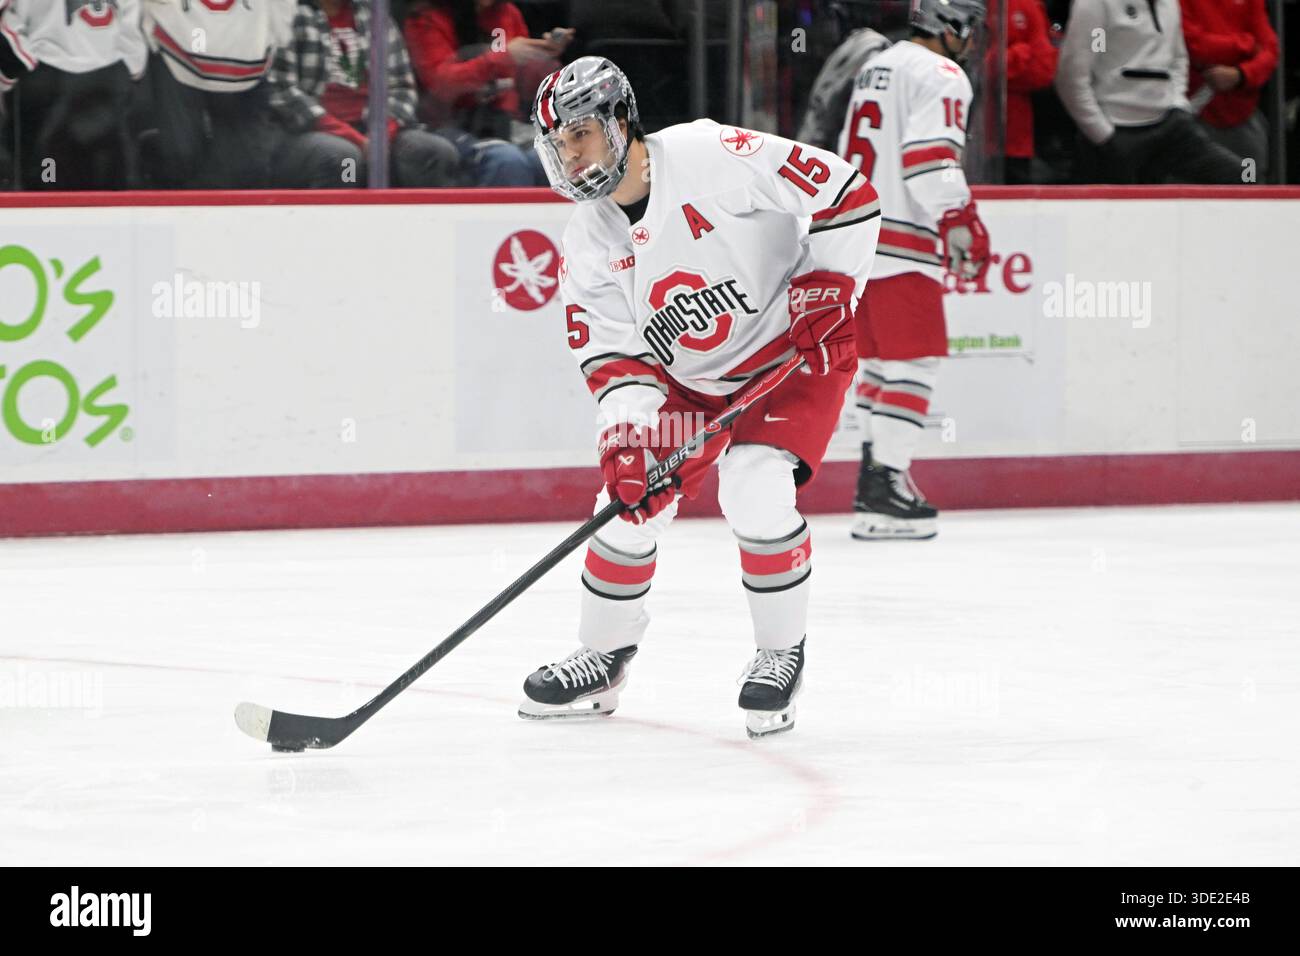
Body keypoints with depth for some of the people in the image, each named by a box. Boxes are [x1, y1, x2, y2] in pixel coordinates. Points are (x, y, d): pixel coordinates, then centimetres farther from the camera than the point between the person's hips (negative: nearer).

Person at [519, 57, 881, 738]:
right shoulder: (587, 246, -6)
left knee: (754, 491, -25)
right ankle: (604, 658, 21)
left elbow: (847, 195, -23)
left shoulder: (709, 157, -25)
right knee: (632, 498, -1)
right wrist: (623, 436, -23)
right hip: (686, 380, 6)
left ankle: (781, 652, -4)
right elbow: (612, 355, -7)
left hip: (793, 354, -6)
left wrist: (827, 287, -23)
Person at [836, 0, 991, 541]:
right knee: (915, 361, -9)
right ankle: (885, 494, -15)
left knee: (879, 356, 18)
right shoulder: (940, 77, -10)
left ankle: (874, 471, 23)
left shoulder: (876, 67, 20)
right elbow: (931, 161, -22)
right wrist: (963, 223, -20)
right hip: (901, 244, -9)